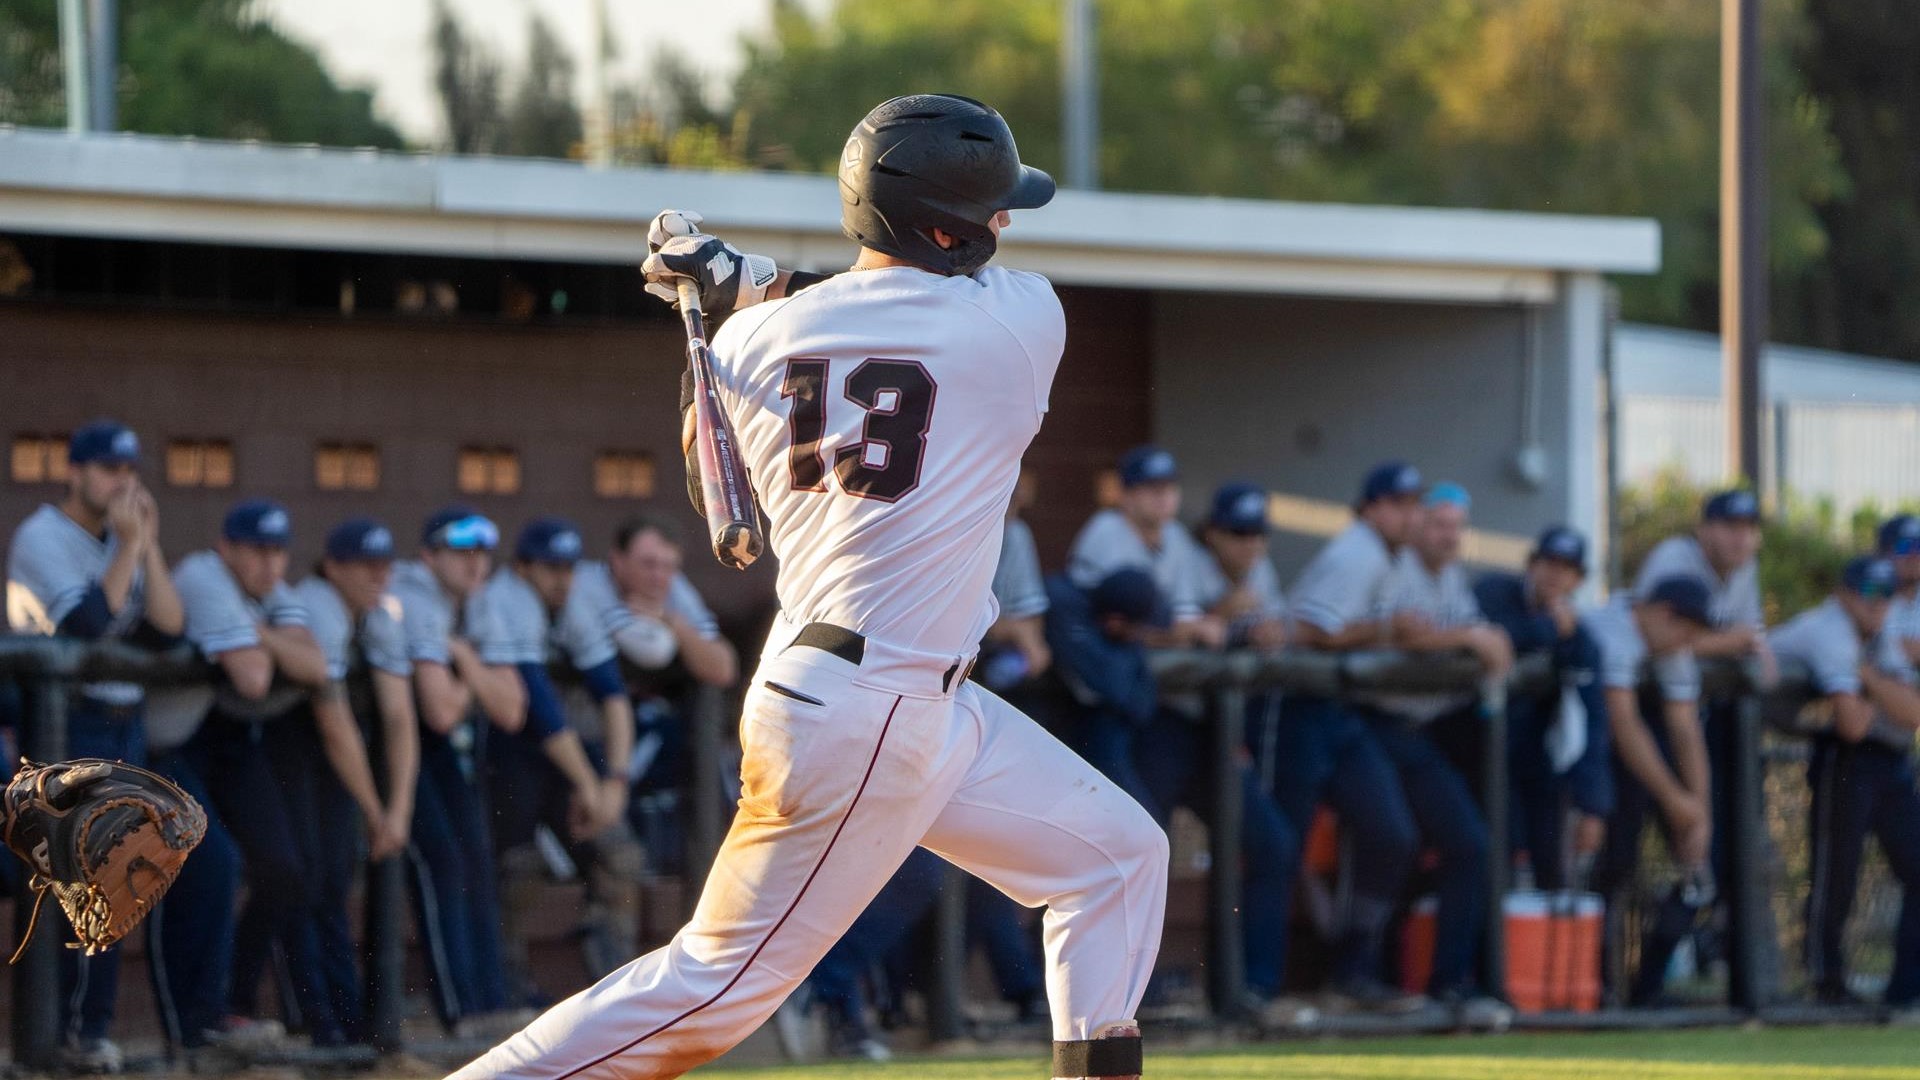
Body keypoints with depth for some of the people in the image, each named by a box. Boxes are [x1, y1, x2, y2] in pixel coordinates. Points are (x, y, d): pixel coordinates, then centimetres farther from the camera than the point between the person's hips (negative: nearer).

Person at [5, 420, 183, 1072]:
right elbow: (88, 621, -21)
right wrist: (128, 546, -14)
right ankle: (66, 1030, -7)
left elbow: (168, 629, 2)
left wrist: (148, 545, -4)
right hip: (65, 719, -7)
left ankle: (91, 1029, 11)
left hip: (126, 720, 7)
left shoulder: (126, 542, 15)